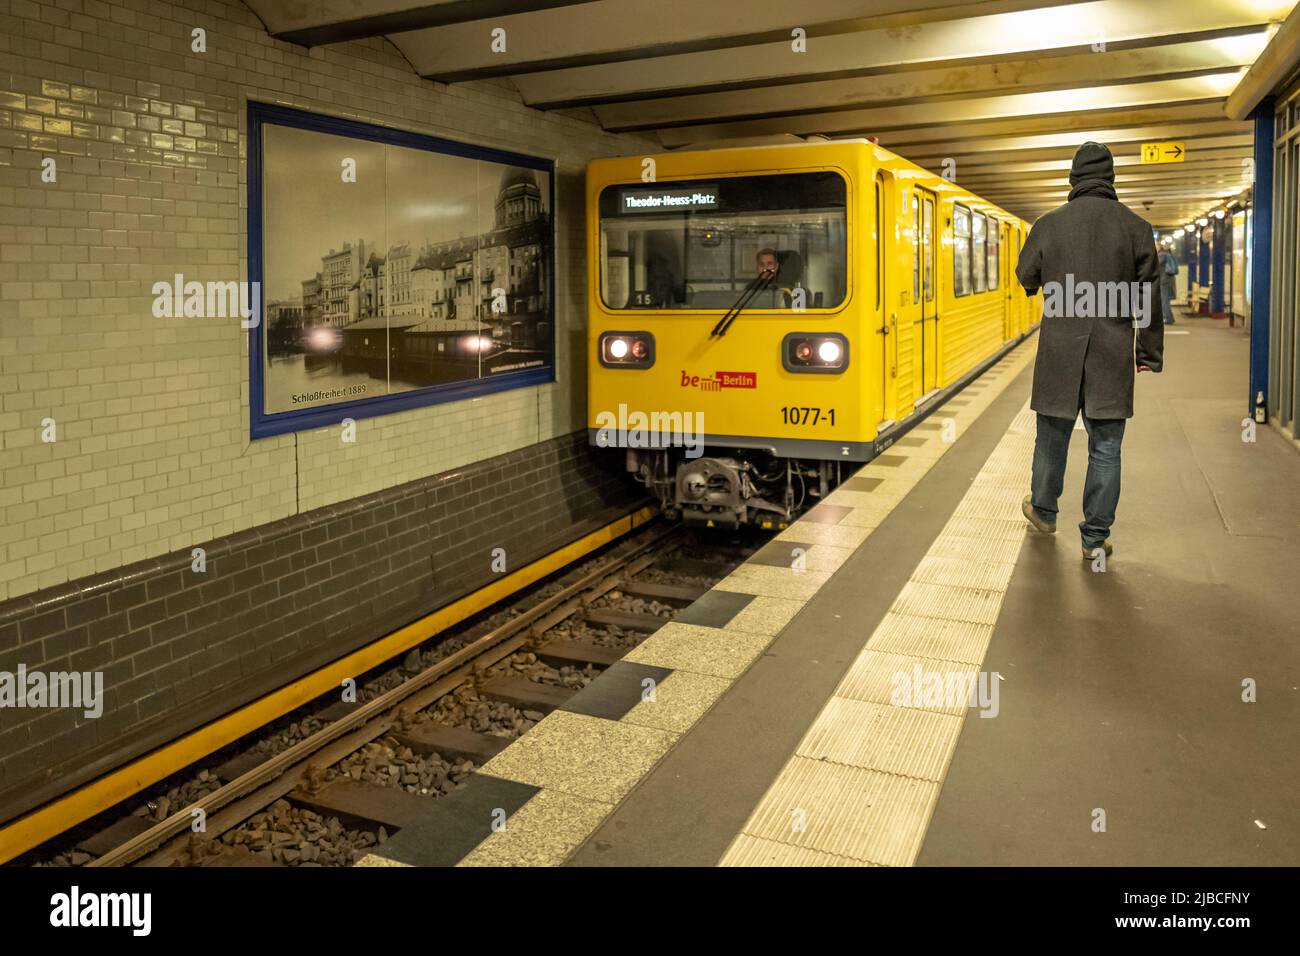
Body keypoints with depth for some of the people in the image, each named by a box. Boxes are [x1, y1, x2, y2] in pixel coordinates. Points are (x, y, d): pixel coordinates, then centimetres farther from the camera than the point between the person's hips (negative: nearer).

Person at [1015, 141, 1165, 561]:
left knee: (1053, 435, 16)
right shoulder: (1135, 227, 0)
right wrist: (1150, 353, 12)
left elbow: (1026, 277, 11)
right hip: (1112, 355, 0)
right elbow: (1149, 297, 3)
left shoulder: (1050, 224, -3)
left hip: (1060, 352, 0)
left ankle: (1044, 510, 33)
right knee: (1105, 446, 5)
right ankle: (1095, 537, 10)